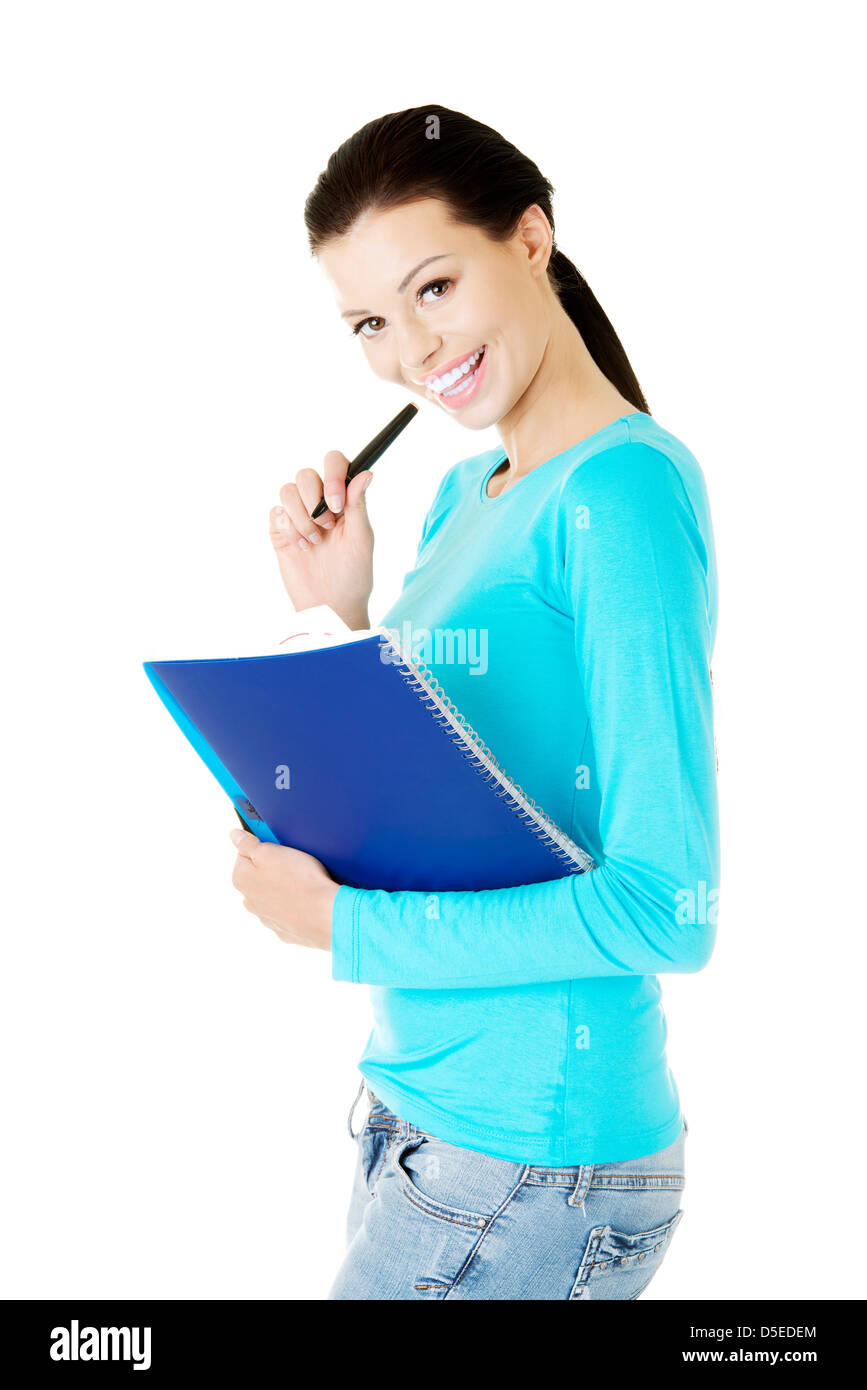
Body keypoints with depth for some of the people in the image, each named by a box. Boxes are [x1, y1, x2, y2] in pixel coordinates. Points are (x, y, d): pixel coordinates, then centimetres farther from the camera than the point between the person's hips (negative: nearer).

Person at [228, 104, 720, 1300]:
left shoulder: (627, 489, -18)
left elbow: (668, 909, -22)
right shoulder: (462, 496, 8)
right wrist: (340, 619, 1)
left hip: (539, 1158, -8)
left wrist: (345, 926, -17)